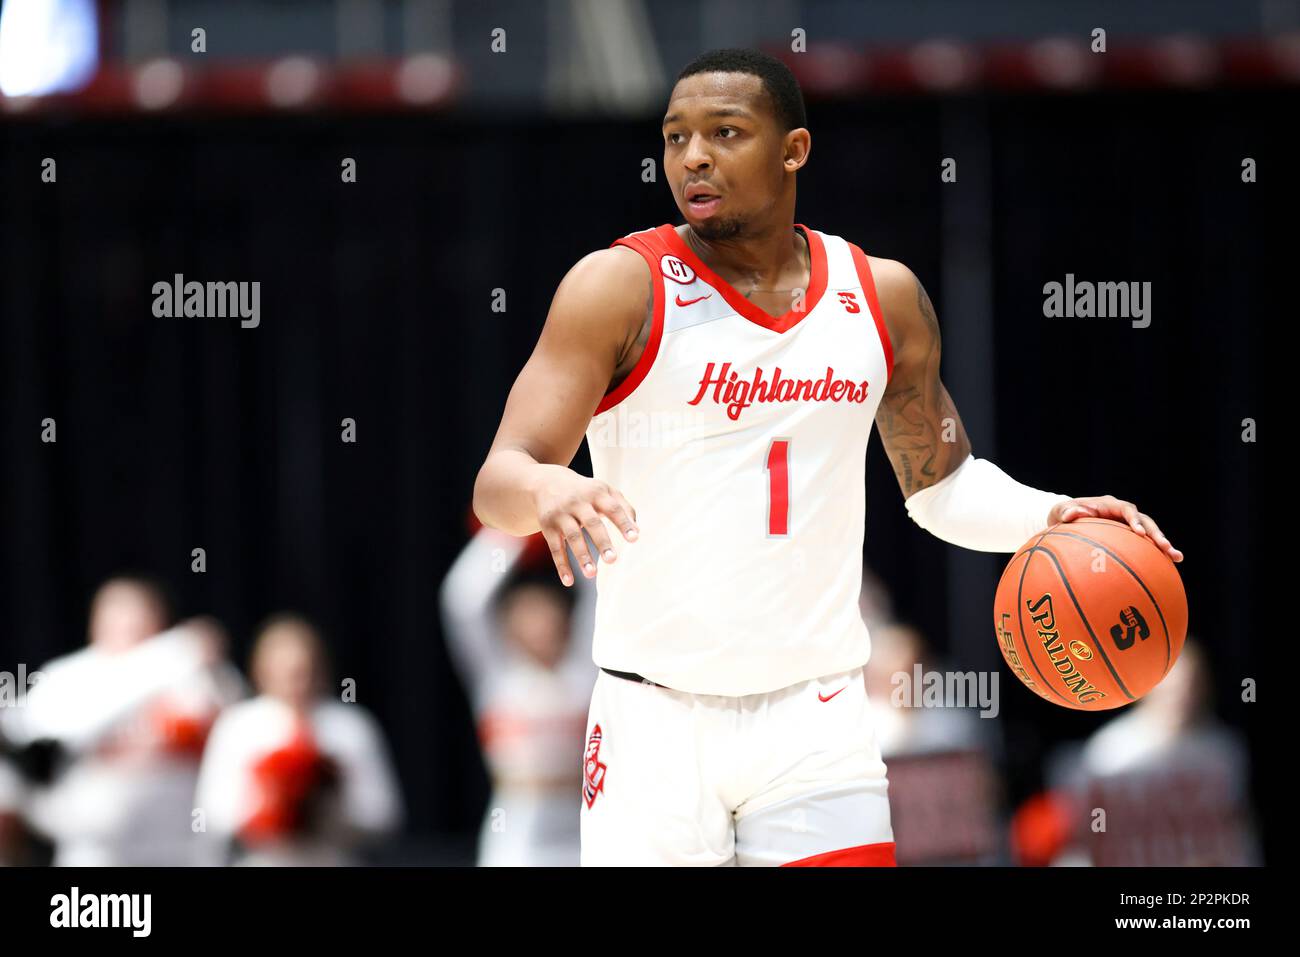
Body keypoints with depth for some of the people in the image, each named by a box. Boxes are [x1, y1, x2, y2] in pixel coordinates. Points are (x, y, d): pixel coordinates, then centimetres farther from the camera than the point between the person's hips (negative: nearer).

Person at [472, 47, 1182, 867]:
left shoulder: (882, 297, 8)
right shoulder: (620, 287, -5)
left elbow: (940, 481, 20)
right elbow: (497, 481, -12)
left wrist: (1045, 516, 0)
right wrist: (547, 489, -37)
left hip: (816, 716, 3)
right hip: (657, 716, -2)